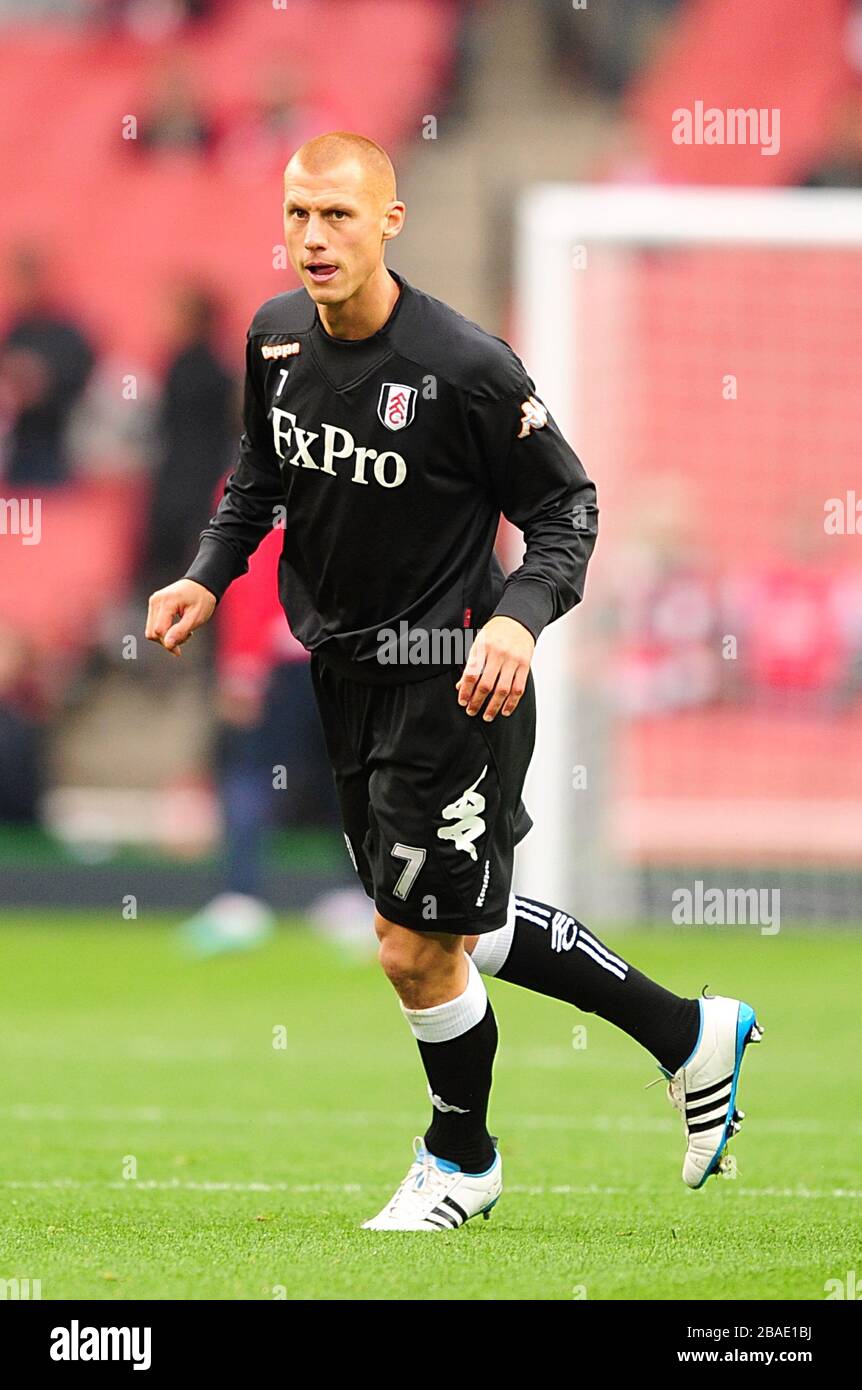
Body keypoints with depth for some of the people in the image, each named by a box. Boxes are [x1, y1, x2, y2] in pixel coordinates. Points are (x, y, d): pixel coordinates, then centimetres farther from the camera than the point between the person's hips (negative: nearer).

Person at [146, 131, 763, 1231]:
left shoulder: (466, 366, -20)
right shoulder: (276, 335, 0)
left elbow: (567, 505, -11)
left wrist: (518, 618, -27)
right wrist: (208, 574, 4)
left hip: (450, 679, -7)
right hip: (346, 676, 7)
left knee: (415, 950, -1)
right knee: (461, 928, 17)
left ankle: (460, 1157, 27)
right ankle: (688, 1034, 34)